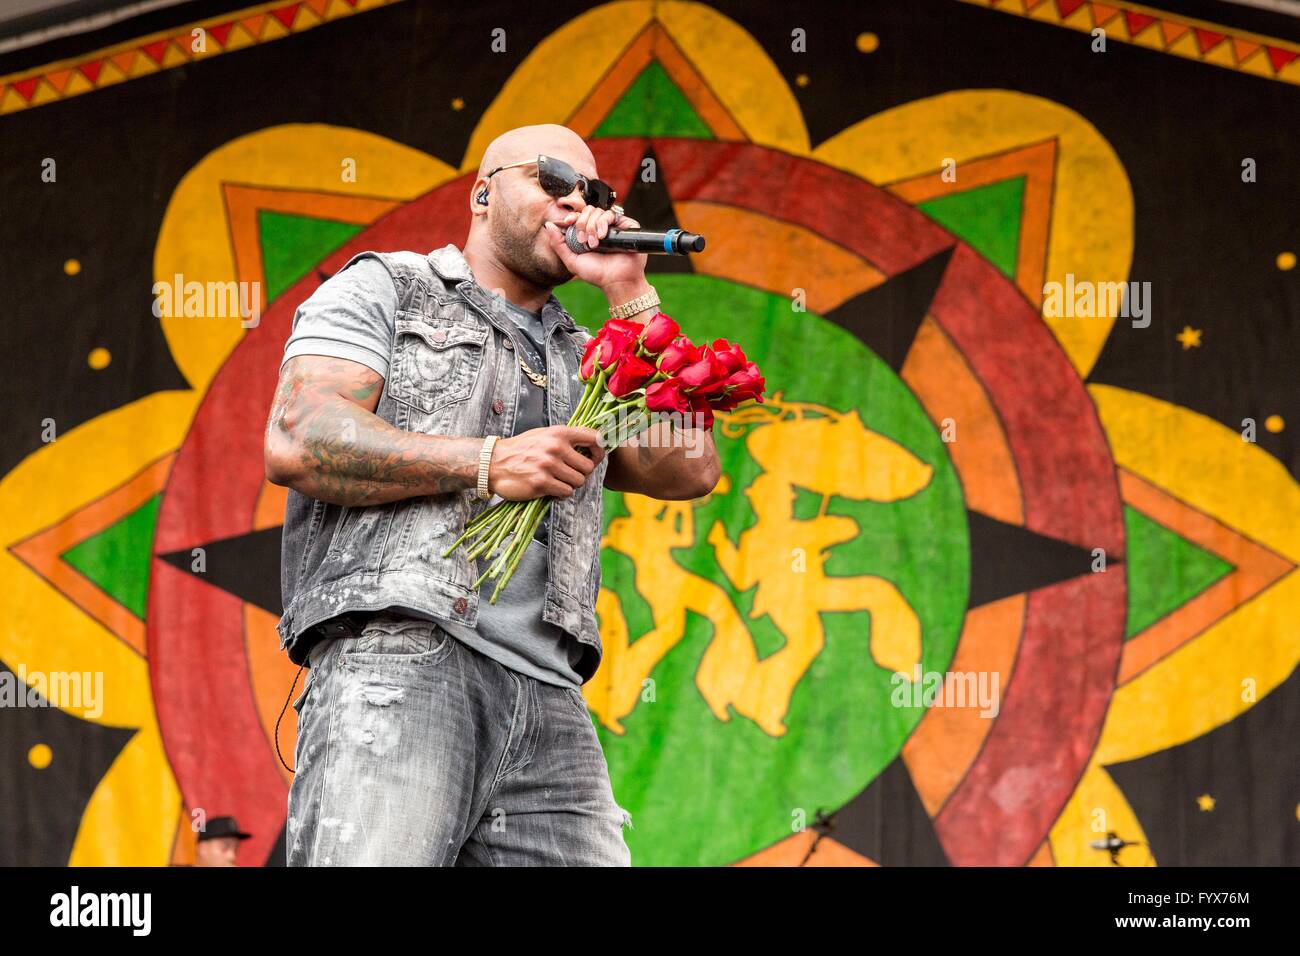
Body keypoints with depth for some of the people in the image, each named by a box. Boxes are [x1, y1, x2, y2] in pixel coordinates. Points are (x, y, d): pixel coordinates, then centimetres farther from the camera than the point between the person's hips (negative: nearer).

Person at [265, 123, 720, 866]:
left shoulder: (584, 360, 31)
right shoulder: (384, 289, 16)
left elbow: (688, 470, 15)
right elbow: (297, 442, 0)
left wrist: (629, 291, 17)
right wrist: (488, 465, -6)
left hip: (548, 700, 5)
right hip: (397, 655, -5)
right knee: (376, 857, -25)